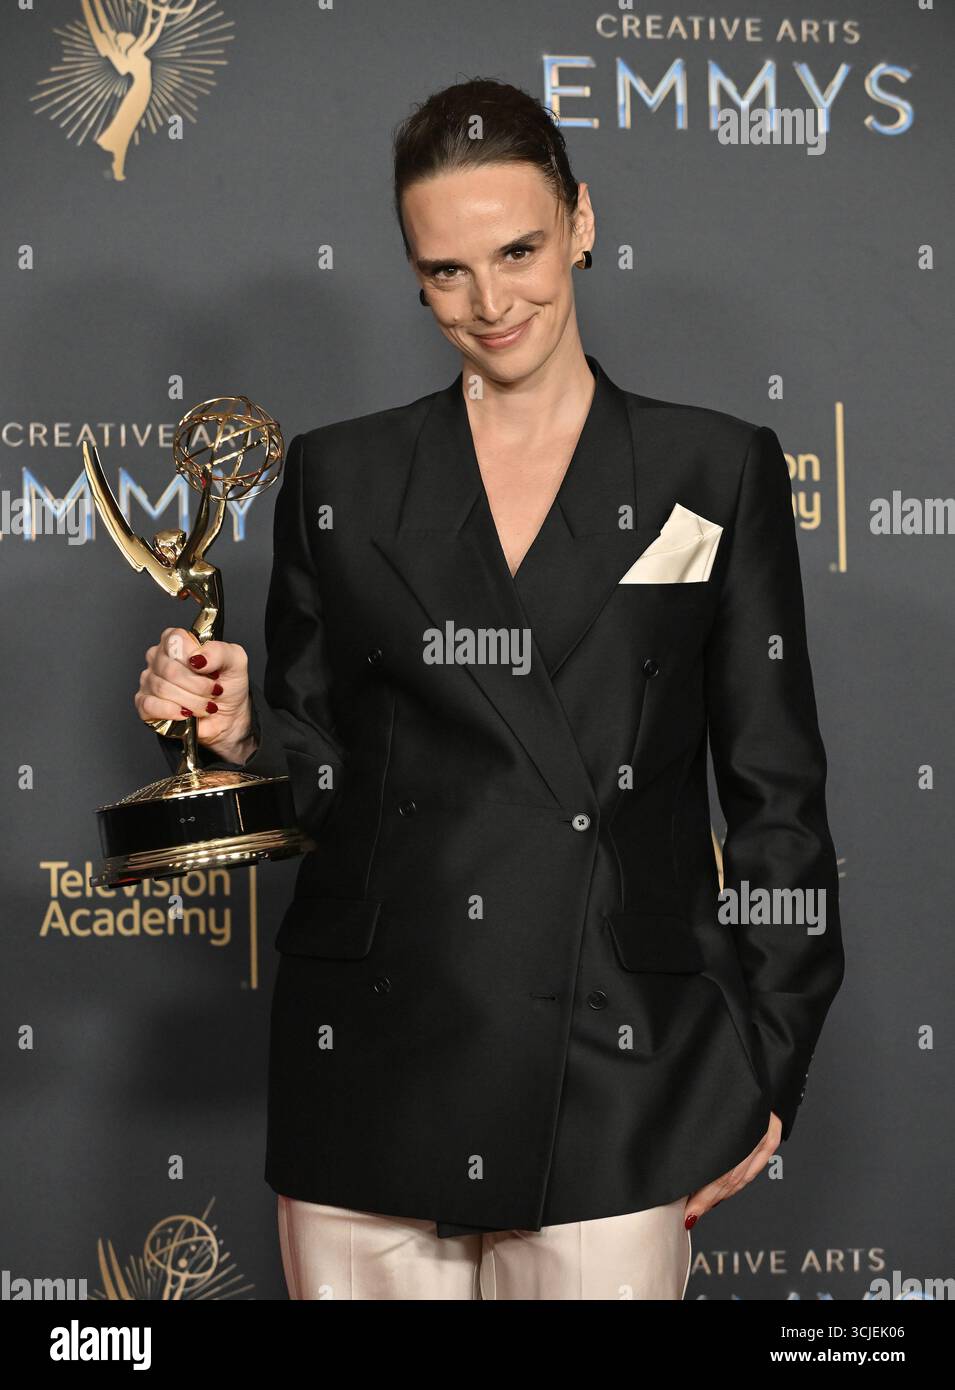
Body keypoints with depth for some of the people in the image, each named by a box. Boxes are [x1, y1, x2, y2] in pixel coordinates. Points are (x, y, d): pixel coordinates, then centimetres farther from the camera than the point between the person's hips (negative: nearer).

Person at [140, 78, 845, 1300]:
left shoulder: (716, 471, 4)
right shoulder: (339, 475, 8)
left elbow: (775, 793, 4)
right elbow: (317, 768, 11)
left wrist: (766, 1065, 1)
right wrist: (235, 728, -11)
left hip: (614, 1078, -1)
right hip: (373, 1063, 2)